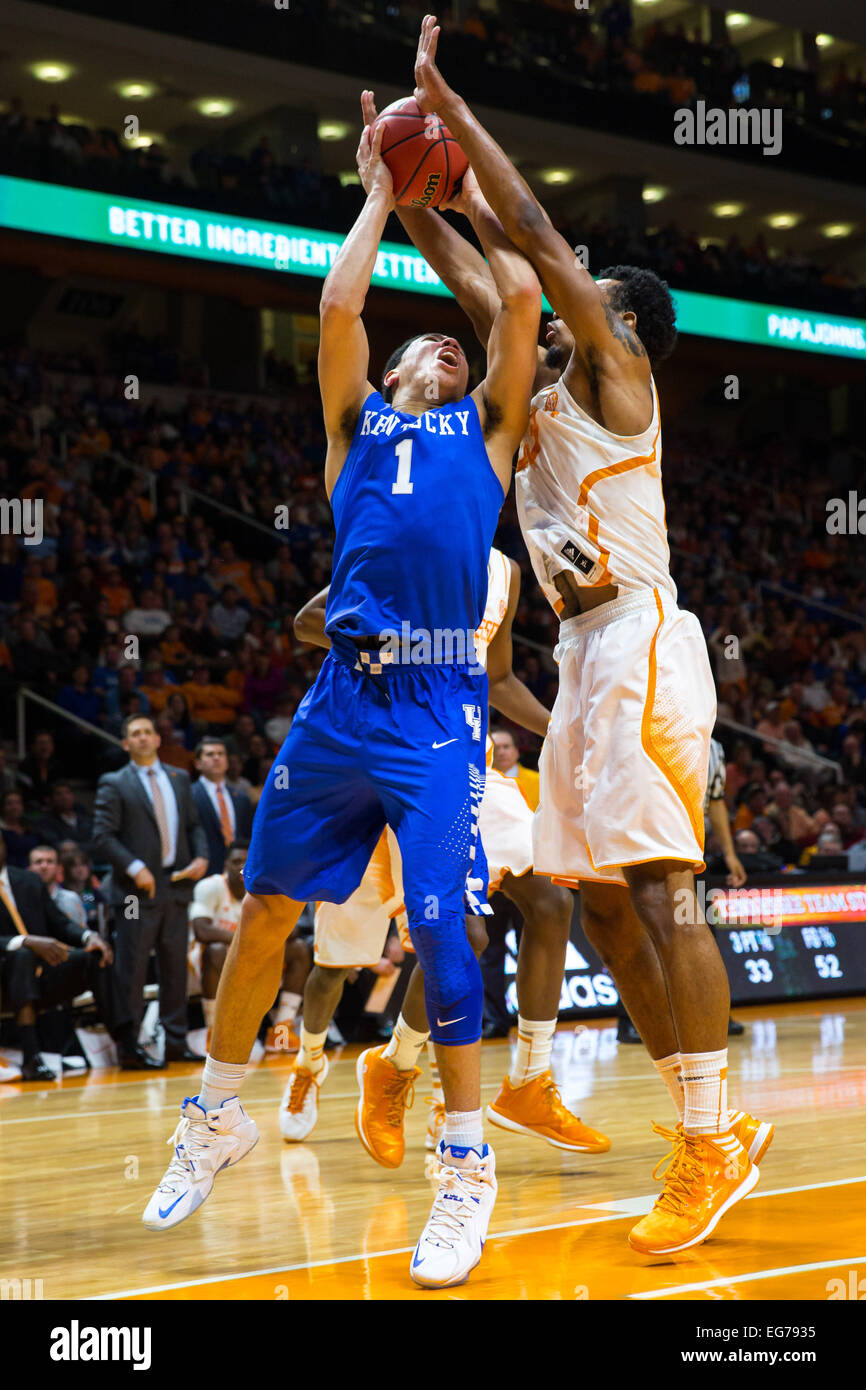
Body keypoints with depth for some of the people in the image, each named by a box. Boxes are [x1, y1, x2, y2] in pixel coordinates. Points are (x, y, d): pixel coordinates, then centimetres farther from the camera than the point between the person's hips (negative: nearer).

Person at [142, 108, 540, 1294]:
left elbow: (524, 299, 10)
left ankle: (467, 1164, 0)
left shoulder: (487, 428, 18)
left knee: (438, 923, -10)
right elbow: (337, 306, 7)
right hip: (343, 695, 3)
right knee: (267, 904, 10)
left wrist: (469, 204, 24)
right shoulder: (359, 423, 20)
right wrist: (379, 202, 19)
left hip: (438, 705, -2)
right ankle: (217, 1118, 26)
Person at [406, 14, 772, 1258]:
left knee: (657, 889, -15)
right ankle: (704, 1130, 9)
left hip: (636, 643, -10)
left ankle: (714, 1142, -15)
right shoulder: (552, 390, 22)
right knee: (601, 903, 6)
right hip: (588, 656, 10)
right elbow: (481, 283, 31)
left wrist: (445, 102, -1)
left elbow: (534, 232, -6)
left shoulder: (614, 371, 0)